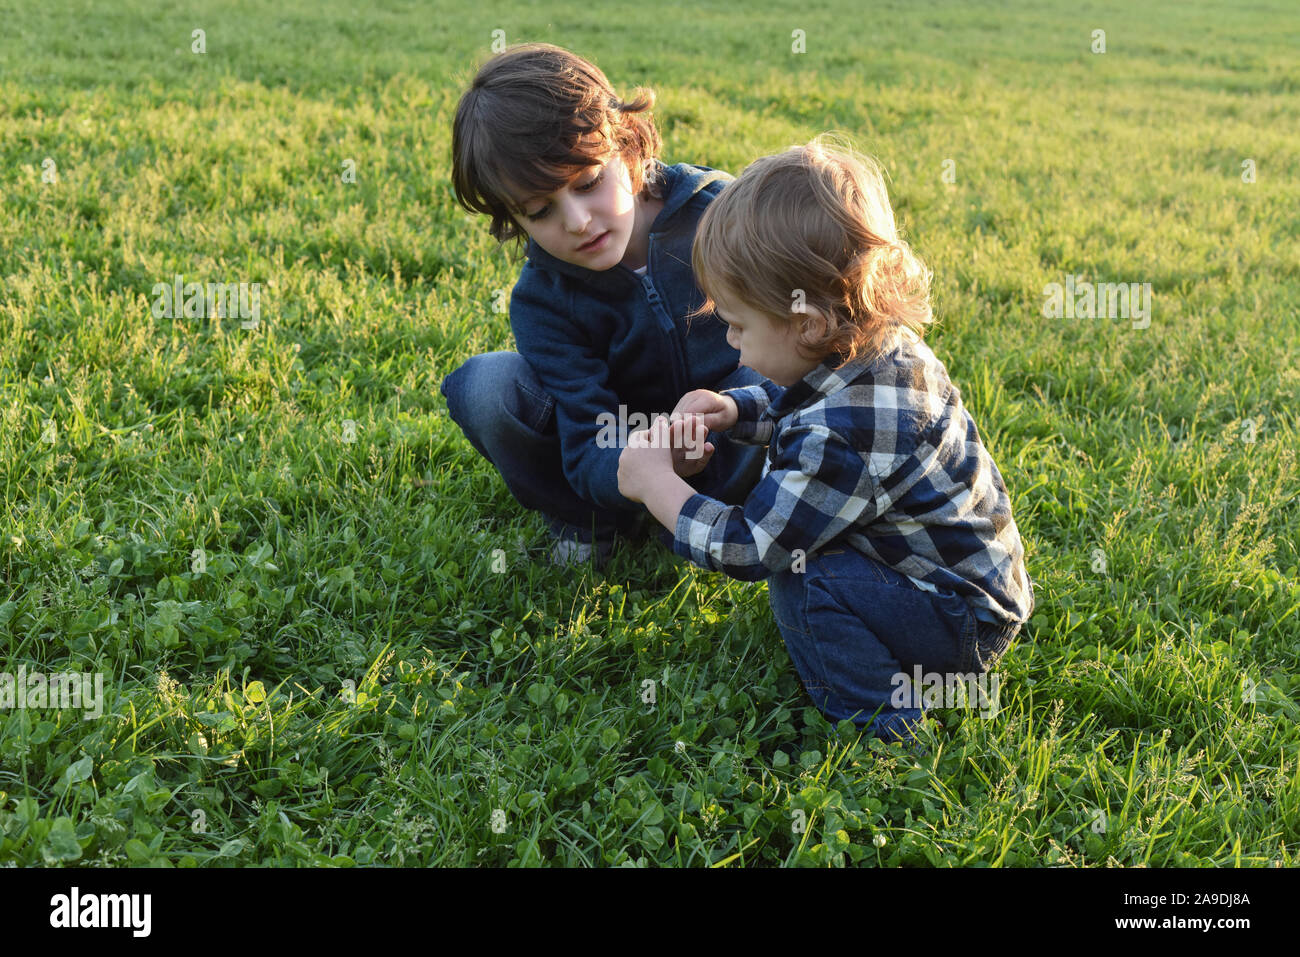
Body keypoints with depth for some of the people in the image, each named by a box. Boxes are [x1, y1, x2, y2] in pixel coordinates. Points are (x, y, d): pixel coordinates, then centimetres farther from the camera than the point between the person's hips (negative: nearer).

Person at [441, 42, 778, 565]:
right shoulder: (542, 302, -18)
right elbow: (592, 458, -25)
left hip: (733, 442, -1)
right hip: (622, 448, 1)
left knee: (756, 381, -37)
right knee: (484, 386, -24)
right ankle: (588, 524, -1)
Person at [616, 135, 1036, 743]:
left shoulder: (845, 433, -34)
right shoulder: (884, 351, -5)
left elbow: (744, 549, -25)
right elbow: (796, 416, 17)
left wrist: (655, 484, -13)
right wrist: (732, 411, -2)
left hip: (966, 619, -10)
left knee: (800, 573, -24)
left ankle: (878, 720, -7)